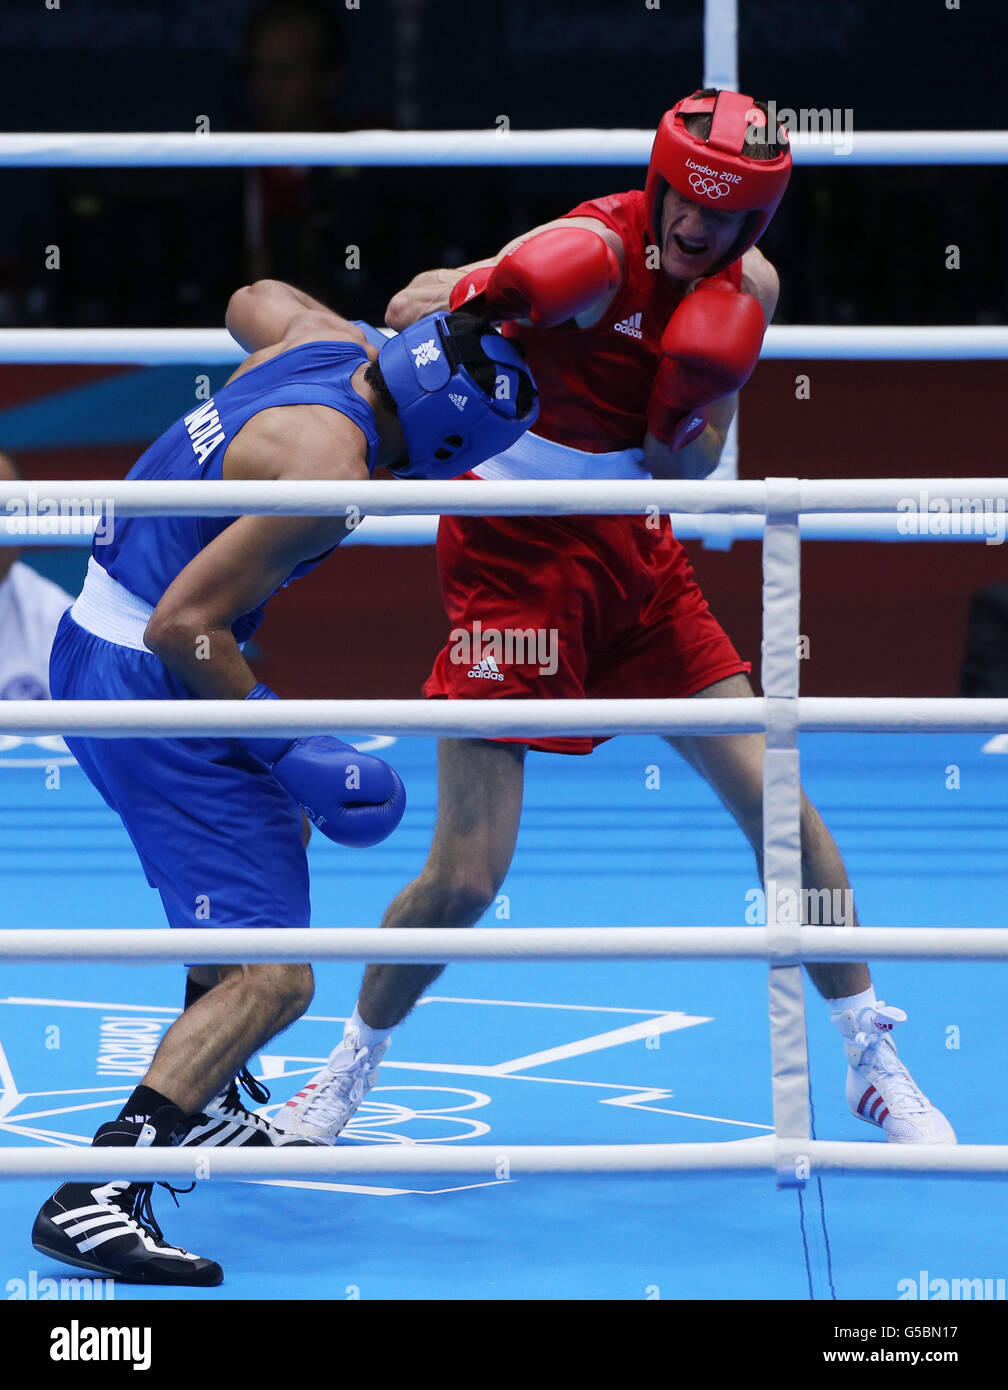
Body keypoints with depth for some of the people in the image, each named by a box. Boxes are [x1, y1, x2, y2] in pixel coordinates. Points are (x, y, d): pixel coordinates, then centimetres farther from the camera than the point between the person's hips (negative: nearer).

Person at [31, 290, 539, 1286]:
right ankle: (94, 1196, -22)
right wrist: (283, 743, -15)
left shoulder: (325, 342, 3)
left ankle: (198, 1103, 44)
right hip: (147, 682, -11)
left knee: (277, 826, 35)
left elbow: (254, 299, 30)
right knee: (271, 977, -15)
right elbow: (186, 625, -24)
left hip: (99, 638, 11)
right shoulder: (329, 469, -23)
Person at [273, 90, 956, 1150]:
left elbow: (686, 466, 3)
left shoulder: (748, 289, -1)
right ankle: (354, 1063, 17)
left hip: (632, 550, 6)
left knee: (778, 802, -2)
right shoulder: (593, 253, -20)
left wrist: (688, 414, -18)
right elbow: (403, 310, -17)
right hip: (513, 555, -6)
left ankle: (874, 1066, 12)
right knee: (465, 877, -9)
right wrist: (466, 304, -39)